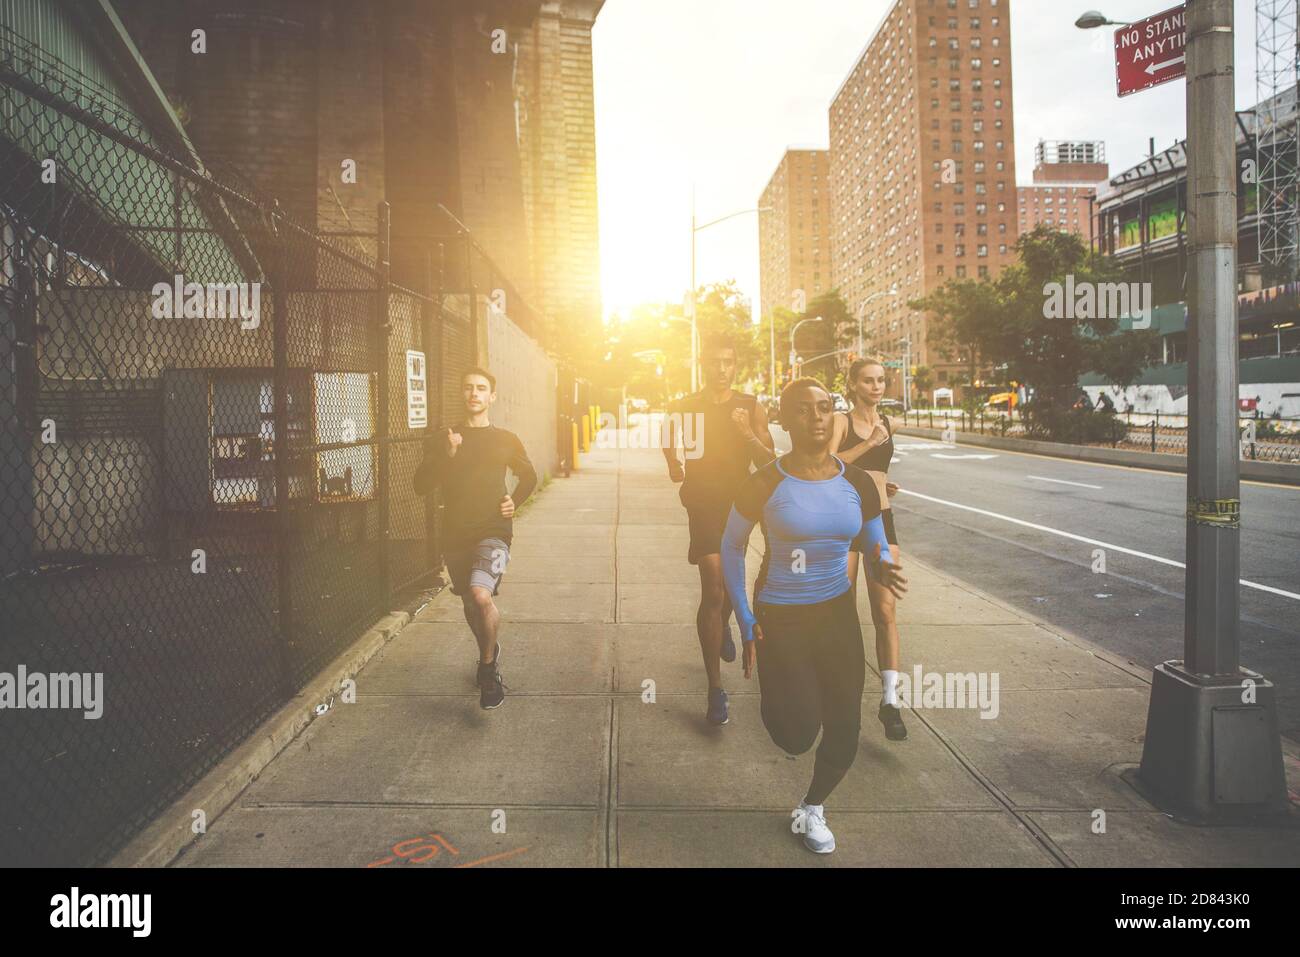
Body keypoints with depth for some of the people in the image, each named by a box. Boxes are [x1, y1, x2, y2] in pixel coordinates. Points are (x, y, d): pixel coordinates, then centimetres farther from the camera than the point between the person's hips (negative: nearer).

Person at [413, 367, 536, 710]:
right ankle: (489, 654, 44)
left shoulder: (505, 440, 3)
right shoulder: (445, 440, 6)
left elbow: (529, 477, 19)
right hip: (455, 533, 3)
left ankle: (488, 664, -2)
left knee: (481, 595, -26)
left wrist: (515, 502, 2)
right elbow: (421, 485, -2)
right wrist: (446, 456, -16)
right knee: (470, 604, 16)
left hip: (493, 531, -3)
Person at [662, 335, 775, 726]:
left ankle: (723, 627, 57)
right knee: (713, 589, -14)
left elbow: (769, 464, -10)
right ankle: (715, 689, -10)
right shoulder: (685, 407, -3)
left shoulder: (751, 408, -3)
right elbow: (668, 437, 20)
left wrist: (749, 434, -23)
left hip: (739, 503, 3)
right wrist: (673, 463, 7)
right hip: (703, 505, -3)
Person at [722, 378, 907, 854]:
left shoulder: (857, 484, -6)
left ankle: (813, 806, 38)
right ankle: (775, 691, 31)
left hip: (838, 613, 4)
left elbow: (878, 548, 6)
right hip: (779, 617, -3)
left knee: (844, 732, 8)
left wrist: (885, 569, -19)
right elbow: (732, 547, -4)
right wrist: (746, 622, -8)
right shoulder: (764, 484, -16)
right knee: (798, 736, -7)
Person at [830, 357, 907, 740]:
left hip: (881, 520, 4)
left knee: (886, 609, -6)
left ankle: (890, 701, -5)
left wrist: (879, 481, 16)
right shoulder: (841, 420, -3)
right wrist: (869, 443, -23)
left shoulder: (889, 423, 12)